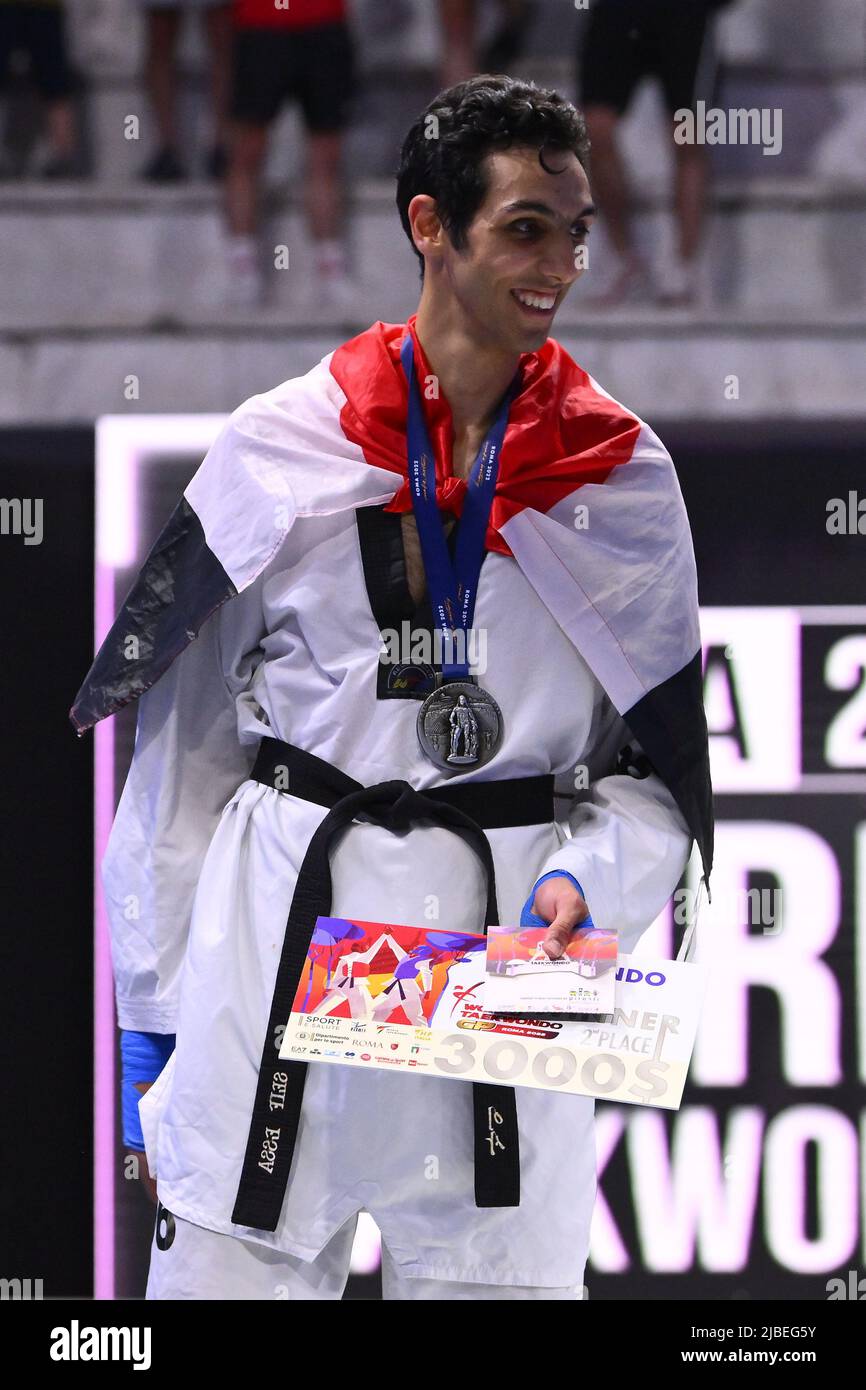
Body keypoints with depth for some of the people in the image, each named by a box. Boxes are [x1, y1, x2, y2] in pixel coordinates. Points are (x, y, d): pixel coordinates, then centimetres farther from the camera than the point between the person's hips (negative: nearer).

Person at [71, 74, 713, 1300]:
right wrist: (154, 1008, 5)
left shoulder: (619, 474, 3)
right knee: (228, 1269, 2)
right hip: (275, 941, -1)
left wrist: (584, 882, -13)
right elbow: (185, 736, 6)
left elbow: (659, 762, 8)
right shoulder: (282, 449, 0)